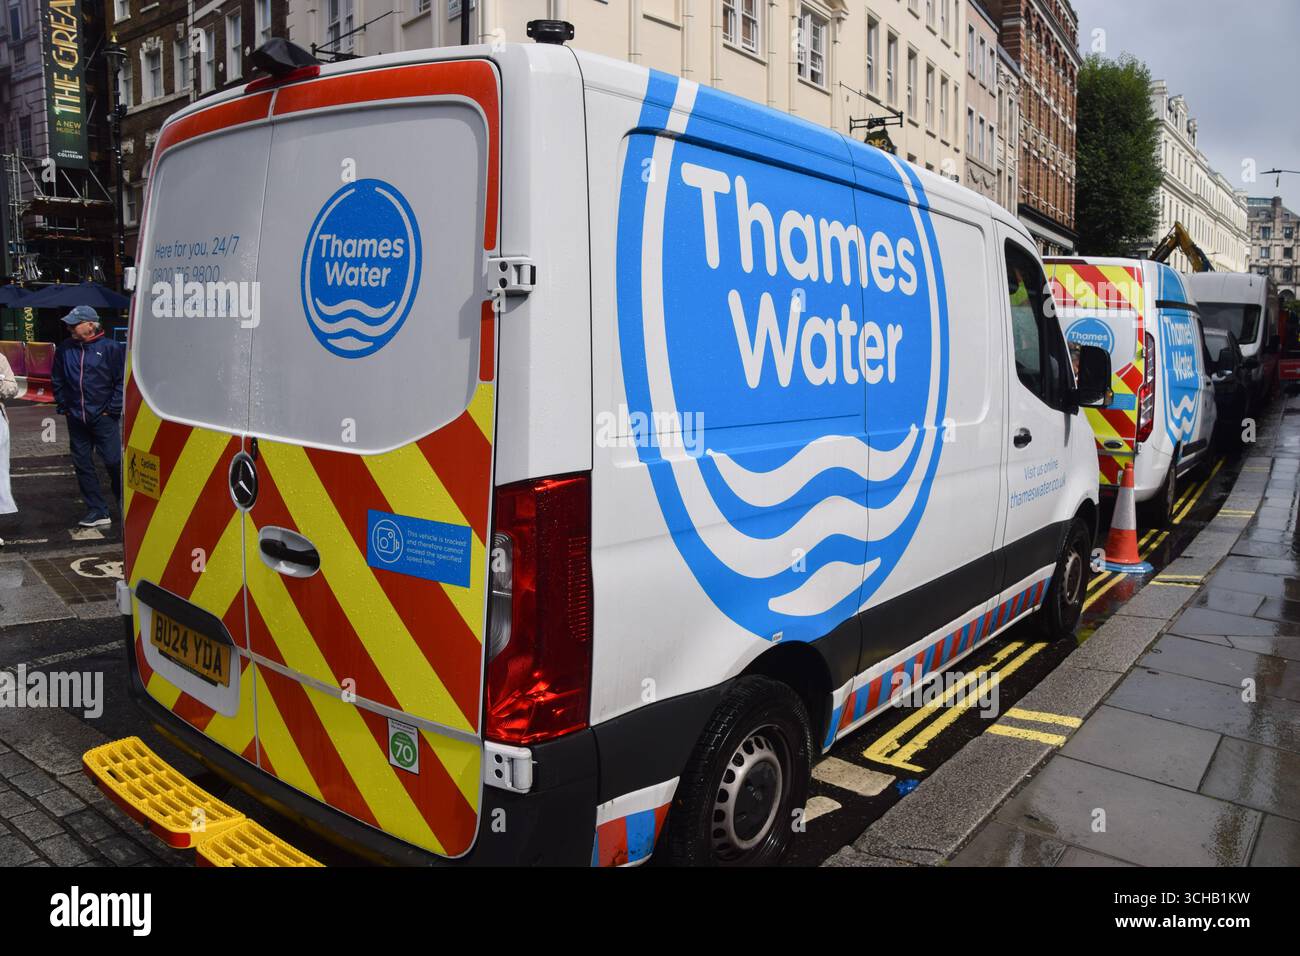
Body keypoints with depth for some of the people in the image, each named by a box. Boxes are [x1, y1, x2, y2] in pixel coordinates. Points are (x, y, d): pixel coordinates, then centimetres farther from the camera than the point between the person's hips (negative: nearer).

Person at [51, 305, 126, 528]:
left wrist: (112, 409, -8)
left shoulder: (110, 348, -7)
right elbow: (57, 381, 17)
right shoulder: (64, 349, 8)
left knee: (114, 462, -4)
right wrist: (64, 406, 8)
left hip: (104, 418, -5)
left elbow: (122, 380, -6)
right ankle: (98, 511, 13)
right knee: (82, 465, 6)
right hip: (76, 419, 5)